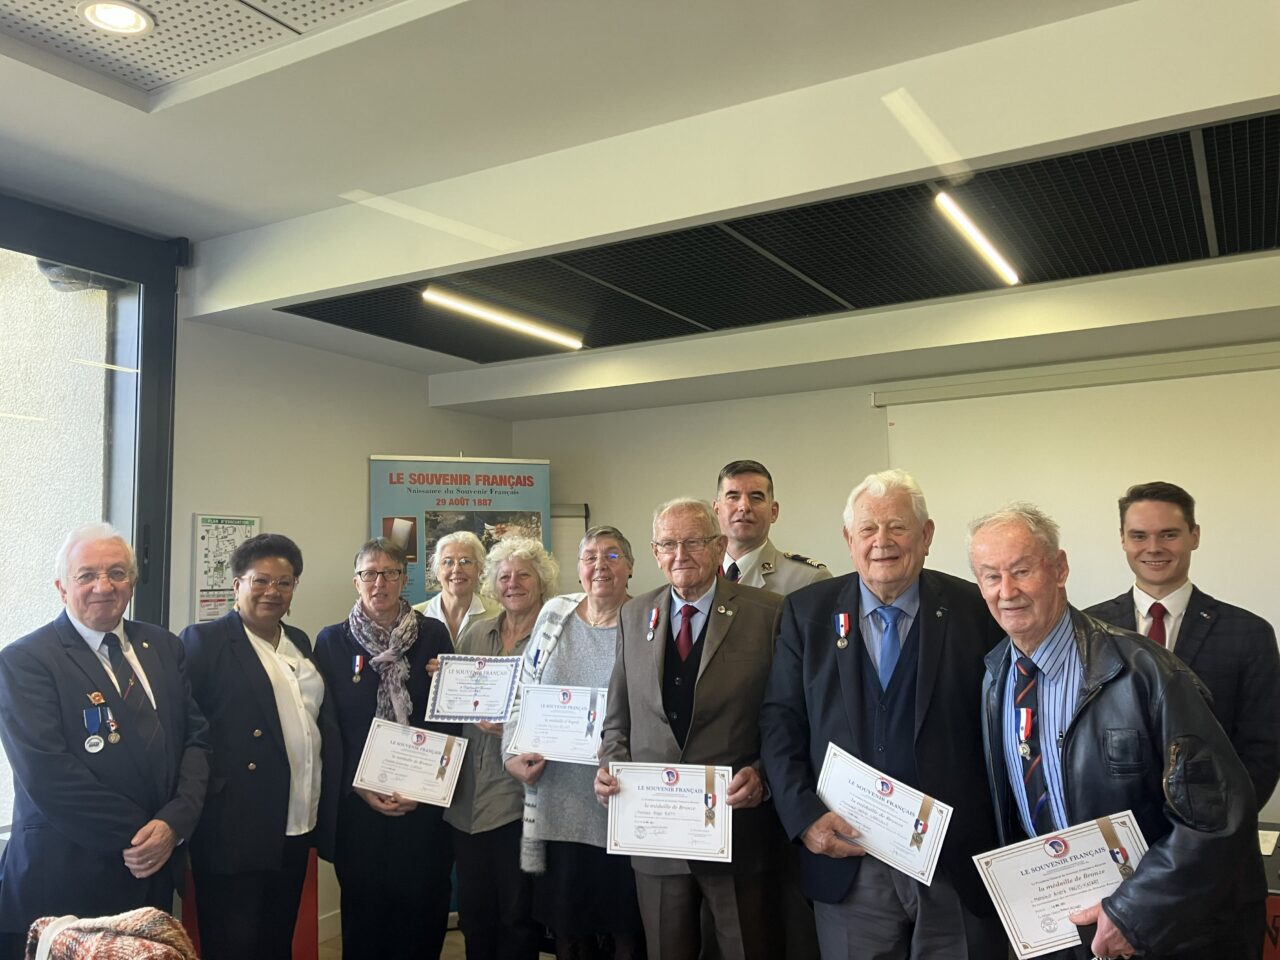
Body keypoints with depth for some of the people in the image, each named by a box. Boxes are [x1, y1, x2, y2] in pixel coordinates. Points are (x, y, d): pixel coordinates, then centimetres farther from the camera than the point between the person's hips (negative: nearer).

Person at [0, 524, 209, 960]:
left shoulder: (163, 647, 7)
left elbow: (196, 737, 4)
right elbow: (47, 773, -18)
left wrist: (174, 823, -11)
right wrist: (137, 836, -16)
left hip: (156, 871, 5)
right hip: (67, 876, -5)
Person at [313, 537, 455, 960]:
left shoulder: (433, 635, 0)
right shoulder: (332, 641, 1)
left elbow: (451, 718, 1)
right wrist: (359, 786, -10)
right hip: (357, 803, 0)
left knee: (422, 911, 6)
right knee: (363, 911, 10)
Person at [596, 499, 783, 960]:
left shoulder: (768, 613, -7)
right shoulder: (633, 615, 6)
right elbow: (619, 715, 12)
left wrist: (762, 773, -19)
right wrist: (610, 765, -5)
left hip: (739, 826, -3)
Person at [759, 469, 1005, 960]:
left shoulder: (975, 611, -3)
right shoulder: (807, 611, 1)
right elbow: (779, 721, 2)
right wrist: (804, 815, -9)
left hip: (957, 864, 0)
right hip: (847, 861, 1)